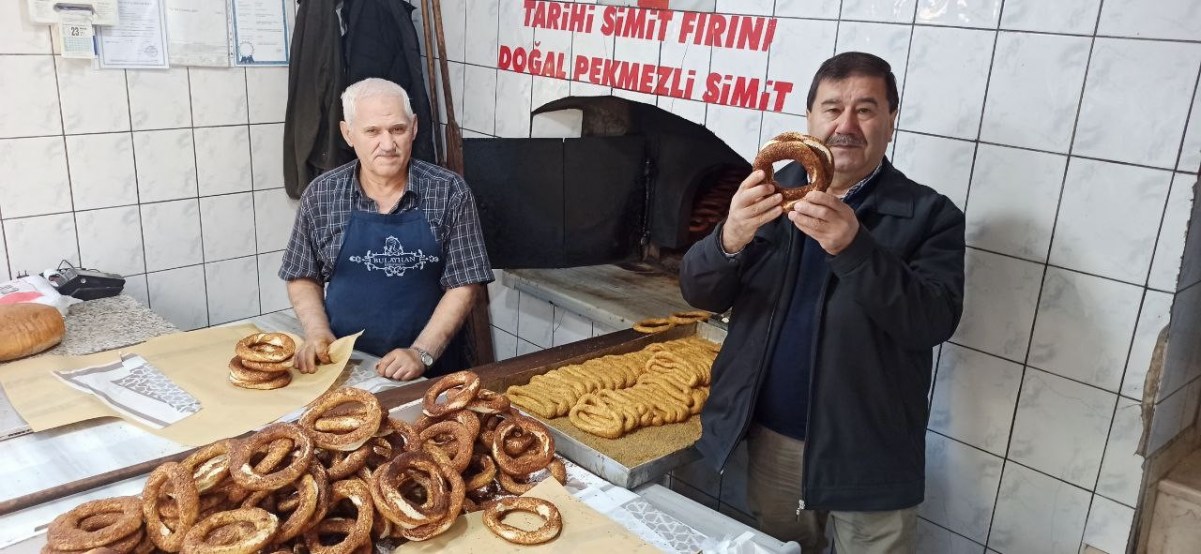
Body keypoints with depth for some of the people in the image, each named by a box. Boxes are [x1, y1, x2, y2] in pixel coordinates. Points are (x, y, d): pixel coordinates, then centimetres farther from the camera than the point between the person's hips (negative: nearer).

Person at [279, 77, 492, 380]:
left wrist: (422, 353, -13)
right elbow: (303, 278, 12)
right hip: (343, 364, 1)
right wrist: (317, 331, -4)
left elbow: (464, 286, -4)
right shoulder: (321, 195, 3)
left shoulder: (450, 193, -3)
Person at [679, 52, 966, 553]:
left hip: (867, 456, -3)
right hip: (770, 441, 3)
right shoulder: (773, 195, 0)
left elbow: (935, 321, -19)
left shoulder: (928, 214, -8)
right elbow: (699, 292, -5)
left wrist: (854, 248, -34)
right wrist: (730, 239, -27)